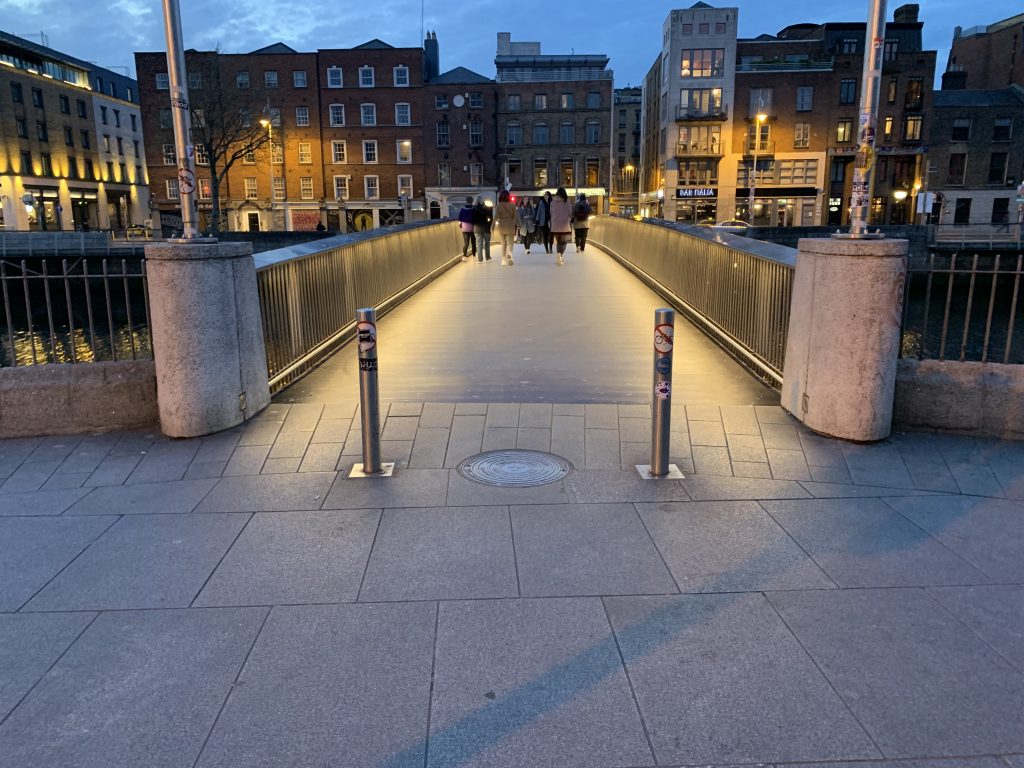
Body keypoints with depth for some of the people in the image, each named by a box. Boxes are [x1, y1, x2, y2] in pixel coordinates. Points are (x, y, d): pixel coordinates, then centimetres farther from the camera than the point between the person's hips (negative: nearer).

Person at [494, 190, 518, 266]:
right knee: (510, 243, 1)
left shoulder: (498, 206, -5)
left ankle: (503, 260, 18)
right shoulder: (512, 205, -5)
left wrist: (493, 225, -2)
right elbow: (515, 216, -3)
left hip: (501, 226, 2)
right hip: (510, 226, -2)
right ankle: (508, 259, -17)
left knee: (503, 243, 16)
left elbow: (496, 217, -8)